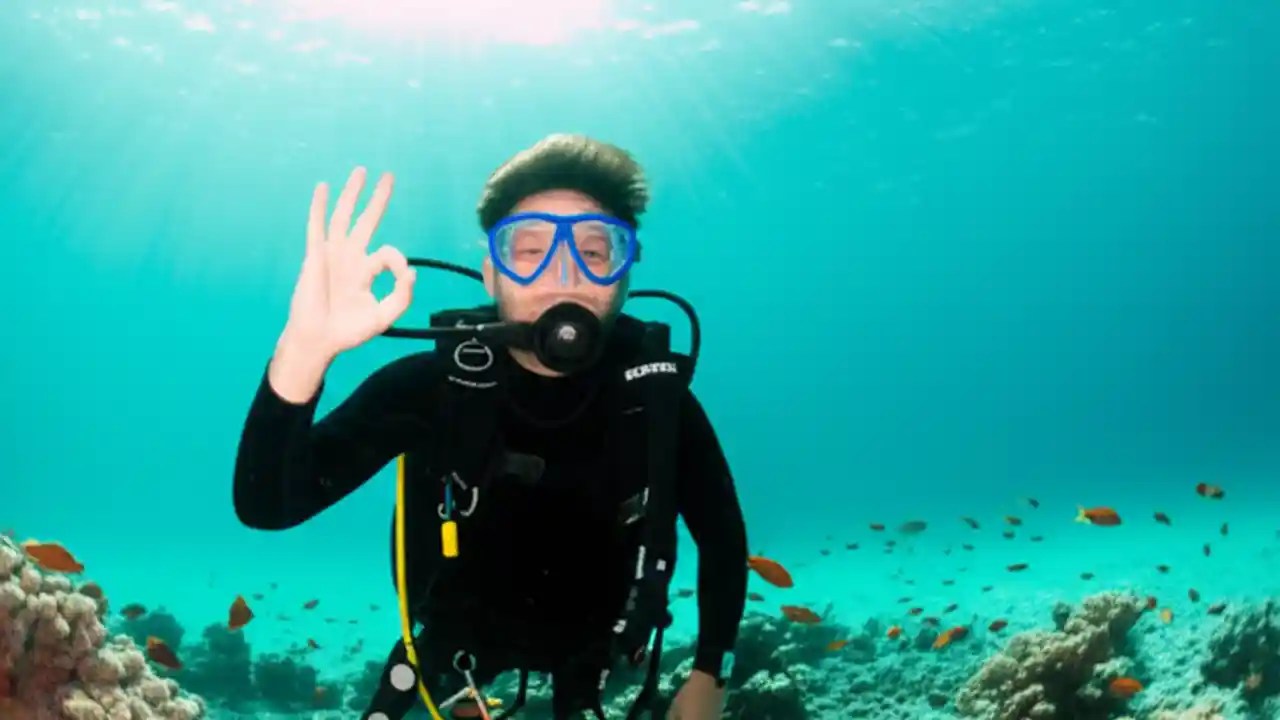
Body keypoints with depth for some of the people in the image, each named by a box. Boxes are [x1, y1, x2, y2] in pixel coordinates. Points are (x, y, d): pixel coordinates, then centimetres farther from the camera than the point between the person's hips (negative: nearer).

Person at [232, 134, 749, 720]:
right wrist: (304, 351, -54)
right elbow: (266, 506, -38)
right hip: (463, 641, 0)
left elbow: (723, 535, -8)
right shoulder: (428, 384, -27)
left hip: (594, 646, 1)